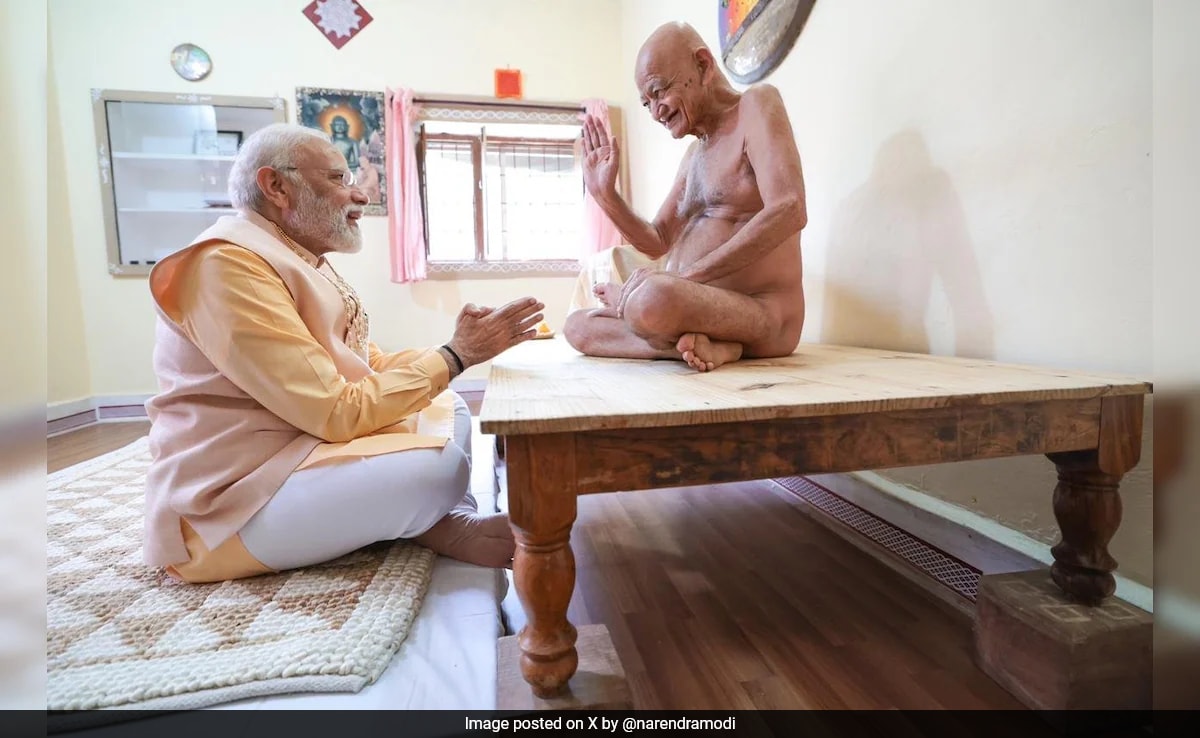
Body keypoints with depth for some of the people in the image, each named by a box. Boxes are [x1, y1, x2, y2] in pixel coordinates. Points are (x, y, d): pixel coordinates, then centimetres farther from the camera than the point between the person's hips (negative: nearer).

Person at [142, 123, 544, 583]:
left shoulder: (301, 263, 11)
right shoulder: (228, 266, -20)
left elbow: (372, 368, 11)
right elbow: (339, 413, -25)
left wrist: (462, 346, -1)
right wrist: (455, 356, -17)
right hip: (229, 505, -10)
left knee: (447, 409, 9)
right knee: (439, 465, -31)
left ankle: (454, 522, -9)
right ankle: (449, 529, 0)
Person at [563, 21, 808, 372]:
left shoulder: (757, 103, -4)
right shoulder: (695, 152, 20)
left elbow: (789, 211, -21)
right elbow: (658, 243, 21)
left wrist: (688, 276, -25)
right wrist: (605, 194, 6)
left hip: (764, 317, -10)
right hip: (702, 311, 10)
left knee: (651, 299, -38)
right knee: (577, 325, 3)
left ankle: (692, 343, -9)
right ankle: (707, 344, -12)